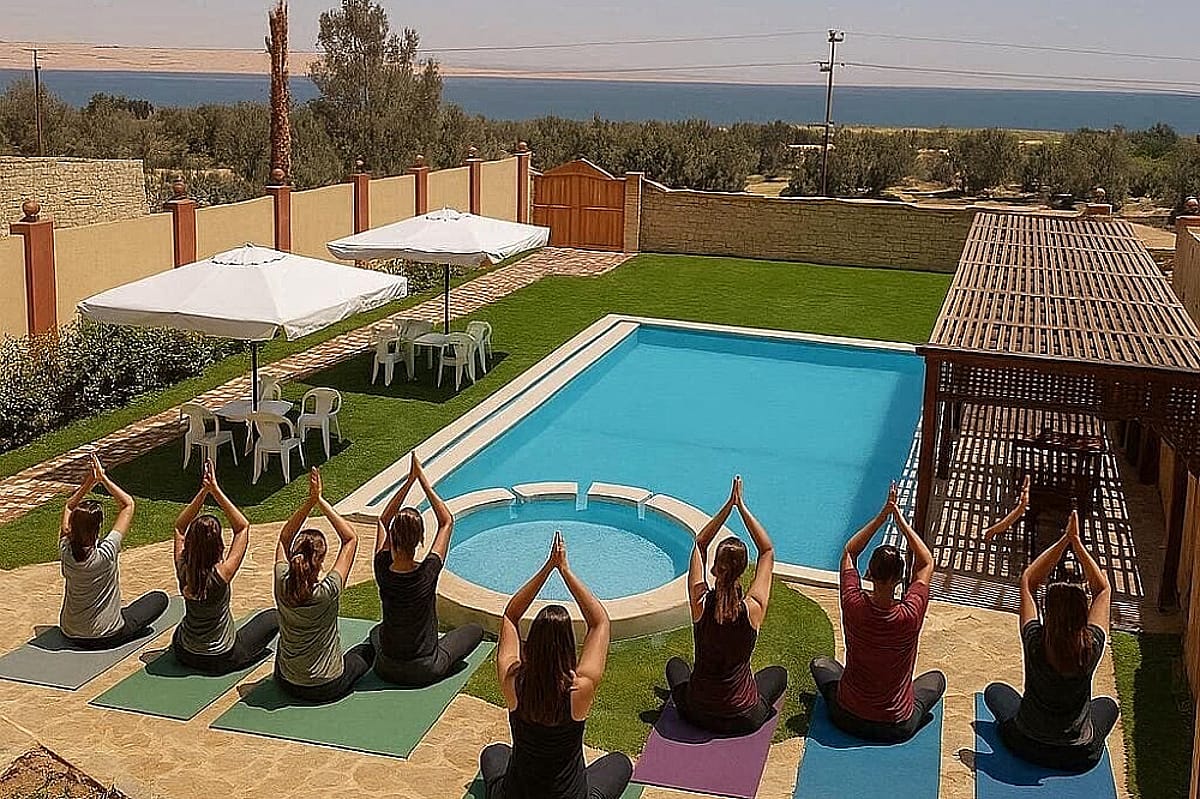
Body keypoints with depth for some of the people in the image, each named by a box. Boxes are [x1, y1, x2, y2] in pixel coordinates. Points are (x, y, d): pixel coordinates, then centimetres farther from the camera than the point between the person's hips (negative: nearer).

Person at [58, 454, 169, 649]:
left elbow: (69, 507, 4)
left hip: (69, 633, 5)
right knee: (159, 598, 12)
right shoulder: (105, 554, -27)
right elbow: (128, 504, -18)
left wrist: (89, 482, -8)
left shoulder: (66, 551, -15)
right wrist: (103, 478, -16)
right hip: (105, 637, -5)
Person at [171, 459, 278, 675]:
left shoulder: (183, 571, -19)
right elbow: (242, 527, -23)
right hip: (222, 659, -4)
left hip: (185, 654, 4)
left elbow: (180, 527, -3)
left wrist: (204, 491, -15)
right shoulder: (220, 576, -30)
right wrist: (215, 490, -25)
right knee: (274, 617, 14)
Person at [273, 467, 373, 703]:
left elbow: (284, 538, -1)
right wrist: (320, 501, -17)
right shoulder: (327, 592, -27)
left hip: (287, 683, 3)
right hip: (329, 688, -3)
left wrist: (311, 500, -12)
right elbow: (350, 539, -17)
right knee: (372, 645, 24)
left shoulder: (282, 586, -17)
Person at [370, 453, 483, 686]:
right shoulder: (427, 572, -24)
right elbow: (447, 522, -10)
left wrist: (409, 481, -4)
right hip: (426, 671, -4)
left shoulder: (383, 570, -16)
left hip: (386, 669, 4)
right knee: (475, 630, 16)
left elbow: (383, 521, 1)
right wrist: (424, 482, -8)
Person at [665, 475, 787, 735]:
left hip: (696, 713, 1)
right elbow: (768, 552, -6)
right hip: (744, 721, -1)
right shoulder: (753, 609, -21)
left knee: (675, 664, 34)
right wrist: (742, 507, -6)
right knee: (778, 673, 31)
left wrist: (729, 505, -5)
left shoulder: (700, 603, -18)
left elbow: (700, 545, -1)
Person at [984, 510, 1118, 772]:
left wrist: (1065, 540, -12)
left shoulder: (1035, 644, -24)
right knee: (1107, 705, 32)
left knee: (995, 690, 27)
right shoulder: (1092, 648, -22)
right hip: (1080, 756, 1)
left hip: (1026, 745, -1)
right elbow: (1102, 589, -8)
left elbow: (1027, 582, -10)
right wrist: (1077, 543, -10)